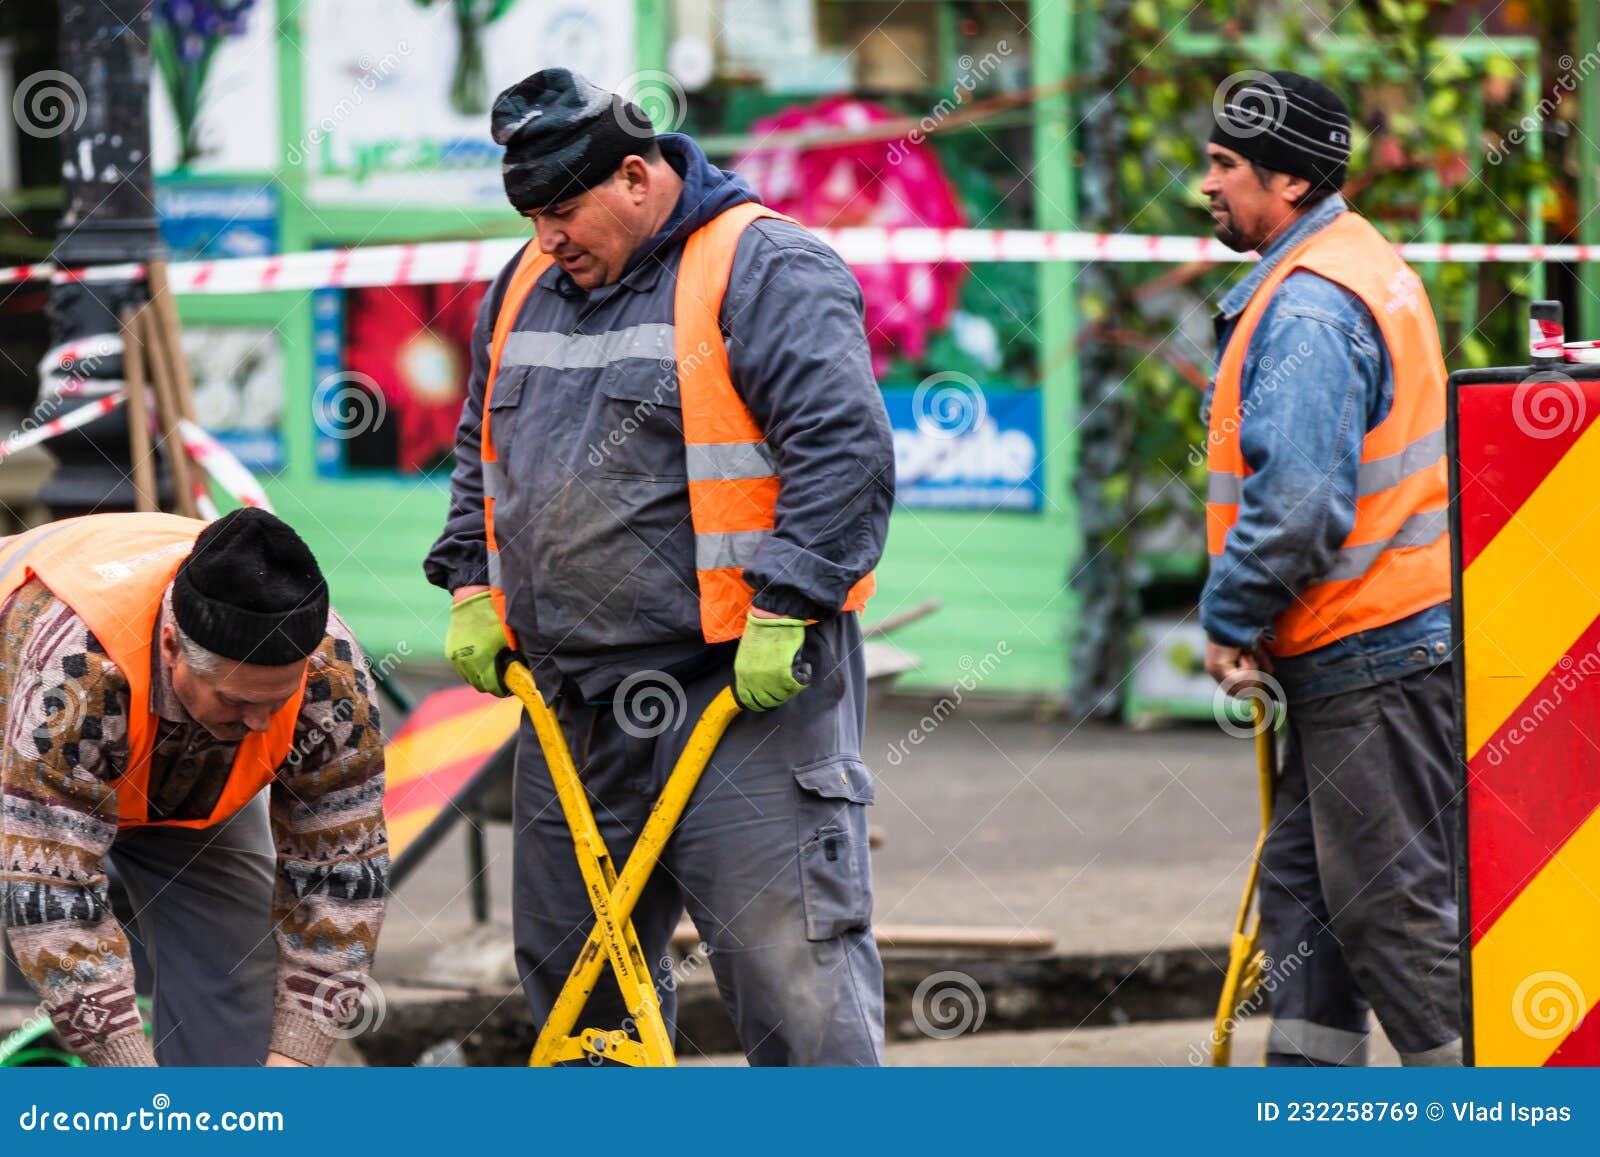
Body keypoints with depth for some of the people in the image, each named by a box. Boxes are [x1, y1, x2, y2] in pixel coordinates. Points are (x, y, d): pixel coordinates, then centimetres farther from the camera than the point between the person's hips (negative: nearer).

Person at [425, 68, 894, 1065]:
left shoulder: (764, 271, -9)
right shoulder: (526, 288, 15)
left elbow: (846, 448, -17)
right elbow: (482, 455, 28)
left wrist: (783, 611, -21)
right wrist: (473, 589, 15)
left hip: (749, 689, -8)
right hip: (573, 702, 8)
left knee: (790, 965, -12)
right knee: (568, 971, 14)